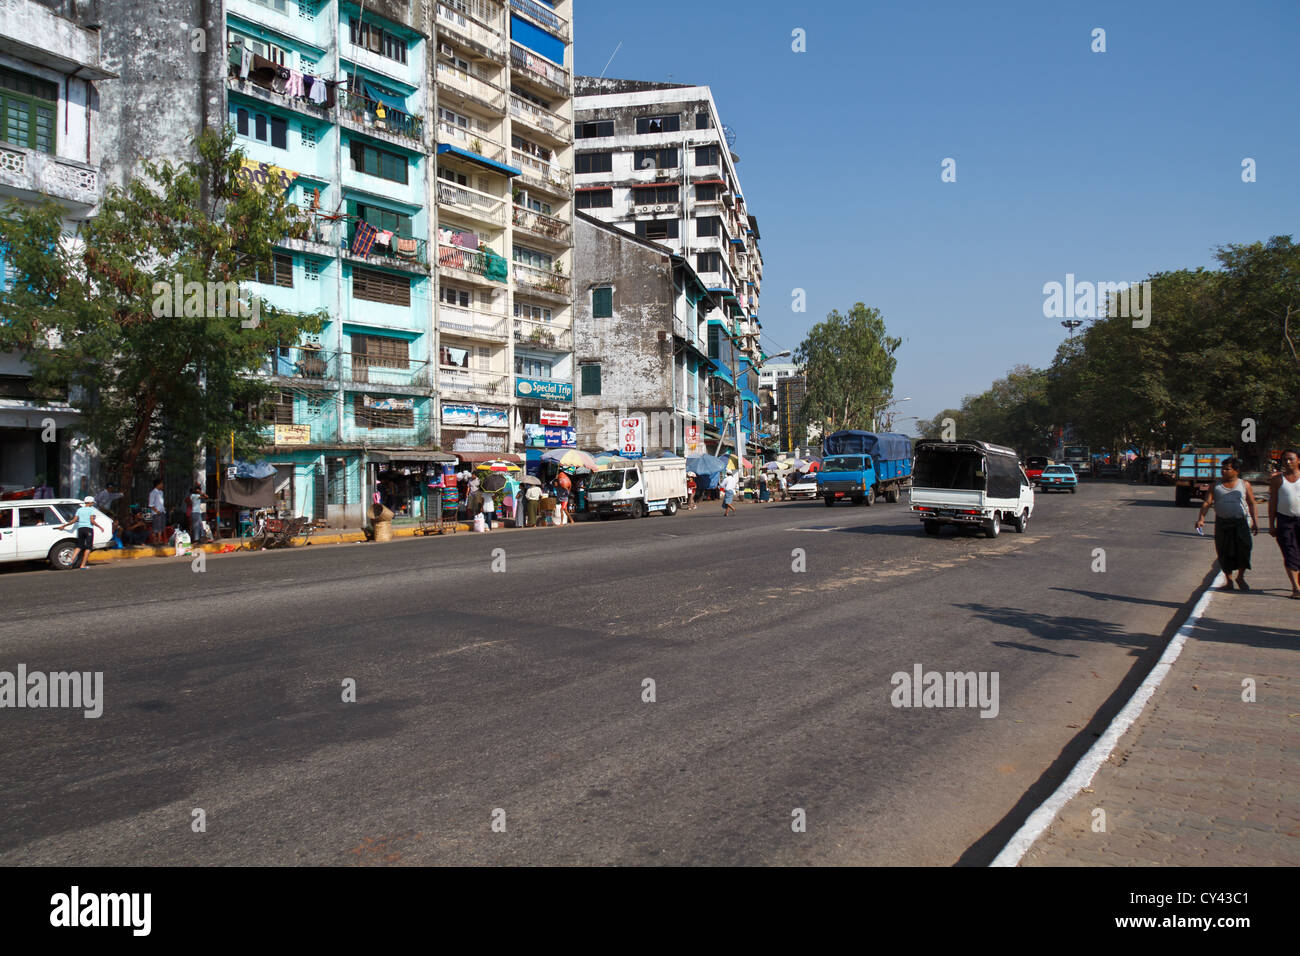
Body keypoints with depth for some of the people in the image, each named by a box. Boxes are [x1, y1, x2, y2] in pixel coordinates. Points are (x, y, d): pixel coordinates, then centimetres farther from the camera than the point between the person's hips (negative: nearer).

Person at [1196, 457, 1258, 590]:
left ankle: (1240, 577, 10)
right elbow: (1207, 502, 0)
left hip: (1240, 522, -1)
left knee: (1244, 548, -11)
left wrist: (1255, 522, 2)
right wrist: (1201, 518, -14)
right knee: (1224, 553, 3)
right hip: (1221, 523, 1)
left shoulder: (1245, 485, 6)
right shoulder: (1216, 486, 7)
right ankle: (1229, 581, 15)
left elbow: (1251, 504, 8)